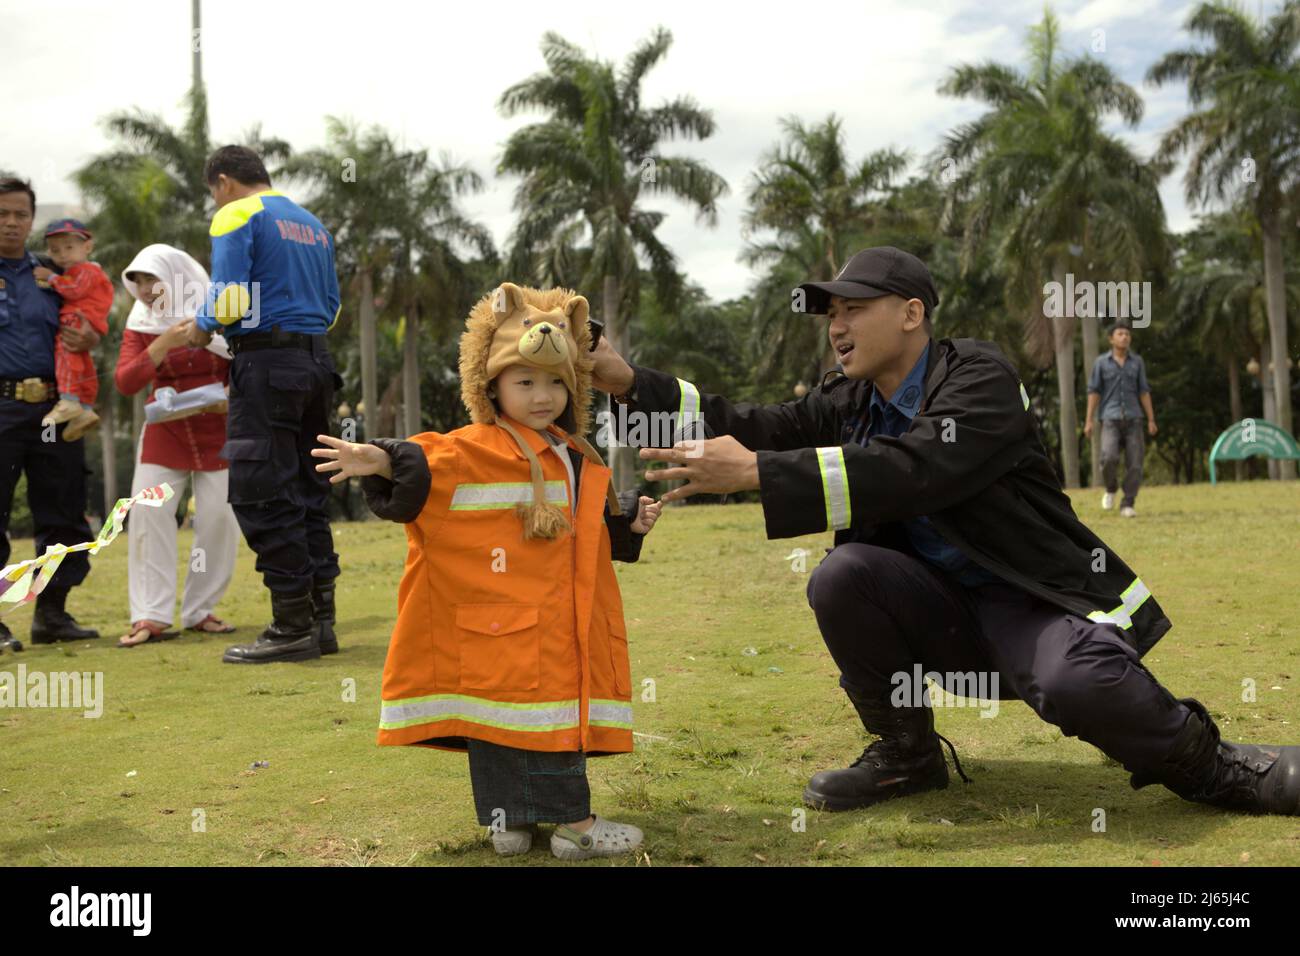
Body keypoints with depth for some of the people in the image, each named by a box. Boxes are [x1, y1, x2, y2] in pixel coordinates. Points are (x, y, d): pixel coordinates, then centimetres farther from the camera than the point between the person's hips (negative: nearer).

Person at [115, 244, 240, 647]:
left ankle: (200, 610, 7)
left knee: (218, 515, -7)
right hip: (165, 430, 2)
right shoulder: (141, 324, -1)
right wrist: (162, 344, -26)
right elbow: (125, 383, -13)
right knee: (148, 511, -10)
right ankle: (150, 617, -8)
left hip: (218, 429, -2)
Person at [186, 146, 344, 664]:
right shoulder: (313, 224, 19)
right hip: (315, 362, 8)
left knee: (263, 495, -5)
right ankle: (320, 620, 15)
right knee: (307, 494, 13)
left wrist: (202, 327, 5)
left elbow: (229, 300, -14)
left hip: (265, 367, -8)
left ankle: (293, 627, -5)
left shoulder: (237, 217, -4)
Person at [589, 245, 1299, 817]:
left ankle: (1208, 765, -3)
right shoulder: (849, 403, 8)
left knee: (1078, 684, -36)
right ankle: (906, 755, -2)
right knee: (841, 576, -23)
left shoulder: (981, 375, -14)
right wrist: (630, 383, -14)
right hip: (940, 614, 5)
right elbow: (760, 428, -3)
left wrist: (755, 473, -36)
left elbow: (913, 470, -30)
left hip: (1035, 601, -5)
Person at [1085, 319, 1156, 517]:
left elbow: (1144, 392, 9)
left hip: (1133, 420, 2)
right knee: (1109, 458, -23)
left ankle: (1127, 505, 1)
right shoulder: (1101, 362, 3)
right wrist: (1088, 421, -6)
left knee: (1134, 464, -8)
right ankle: (1111, 489, 6)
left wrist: (1151, 420, 4)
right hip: (1111, 420, -2)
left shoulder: (1137, 361, 8)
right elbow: (1094, 392, 2)